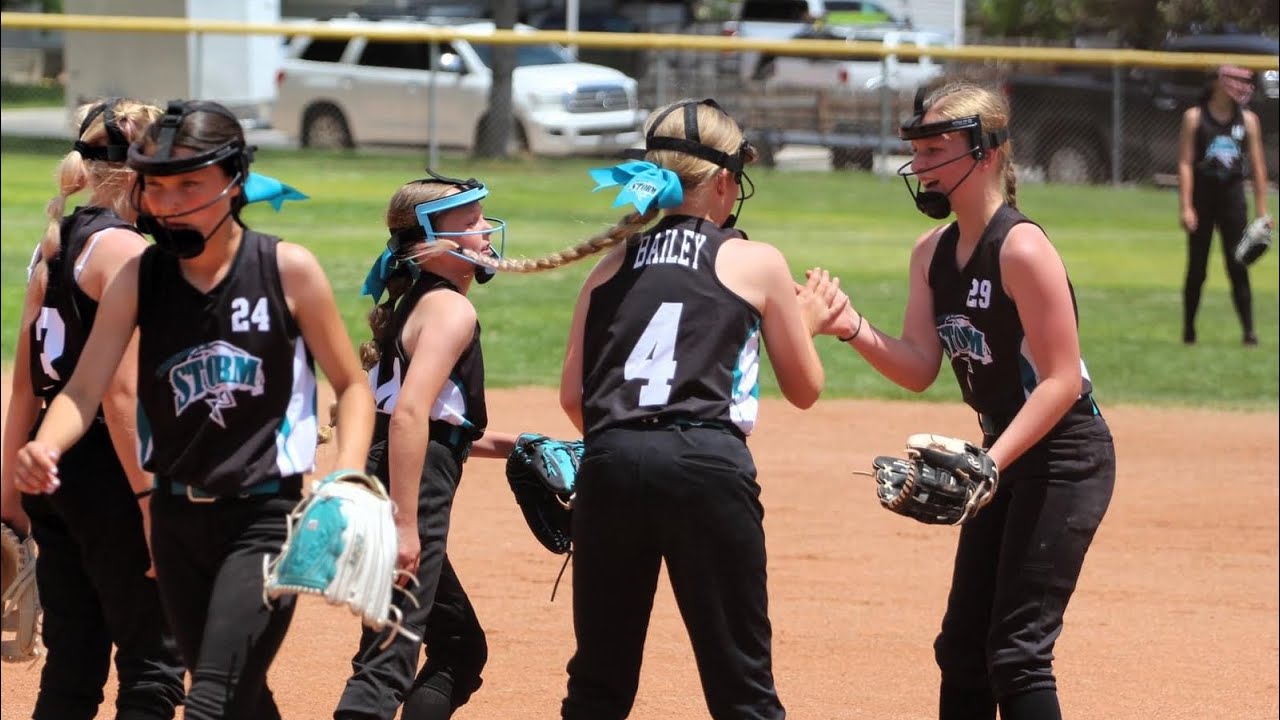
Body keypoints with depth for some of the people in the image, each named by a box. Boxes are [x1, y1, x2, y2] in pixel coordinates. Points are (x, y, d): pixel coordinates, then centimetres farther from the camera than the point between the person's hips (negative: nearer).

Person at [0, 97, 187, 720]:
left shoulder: (53, 248, 13)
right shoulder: (123, 250, -13)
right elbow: (120, 392, -19)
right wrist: (150, 499, -20)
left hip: (51, 461, 9)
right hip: (107, 475, -9)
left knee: (71, 669, 12)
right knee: (152, 667, -4)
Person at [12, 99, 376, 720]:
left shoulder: (288, 270, -8)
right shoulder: (138, 278, -1)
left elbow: (351, 384, 1)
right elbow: (85, 388, -9)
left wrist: (347, 478, -16)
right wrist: (43, 448, -30)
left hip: (265, 514, -4)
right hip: (177, 517, 4)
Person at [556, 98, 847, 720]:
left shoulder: (613, 265, 17)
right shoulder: (757, 264, 8)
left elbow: (572, 396, 13)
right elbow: (804, 389, 16)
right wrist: (806, 323, 34)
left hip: (610, 461, 3)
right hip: (706, 464, -3)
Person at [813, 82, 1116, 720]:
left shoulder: (1022, 250, -20)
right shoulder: (932, 254, 5)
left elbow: (1062, 380, -21)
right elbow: (919, 369, 1)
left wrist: (989, 463, -27)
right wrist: (853, 330, -17)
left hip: (1064, 460, -9)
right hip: (1005, 460, 9)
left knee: (1016, 649, -11)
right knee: (962, 645, 13)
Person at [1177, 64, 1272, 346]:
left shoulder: (1247, 120, 4)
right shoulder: (1195, 117, -3)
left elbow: (1257, 167, 6)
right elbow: (1185, 163, -6)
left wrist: (1262, 209, 3)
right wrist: (1185, 207, -14)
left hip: (1232, 196, 1)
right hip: (1202, 196, -1)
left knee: (1238, 267, -4)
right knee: (1197, 268, 4)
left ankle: (1248, 330, -6)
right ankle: (1188, 330, 16)